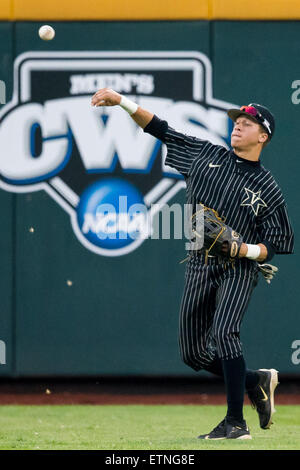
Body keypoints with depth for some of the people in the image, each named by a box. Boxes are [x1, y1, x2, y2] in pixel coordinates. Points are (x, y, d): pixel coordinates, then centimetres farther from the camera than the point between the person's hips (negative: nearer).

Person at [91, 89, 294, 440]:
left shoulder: (267, 188, 1)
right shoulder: (206, 156, 9)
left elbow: (280, 243, 1)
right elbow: (160, 129, 8)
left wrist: (245, 249, -16)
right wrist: (121, 101, -1)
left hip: (239, 269, -5)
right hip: (199, 266, 5)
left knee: (223, 333, -26)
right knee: (193, 352, 4)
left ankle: (236, 422, -21)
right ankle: (256, 382, 27)